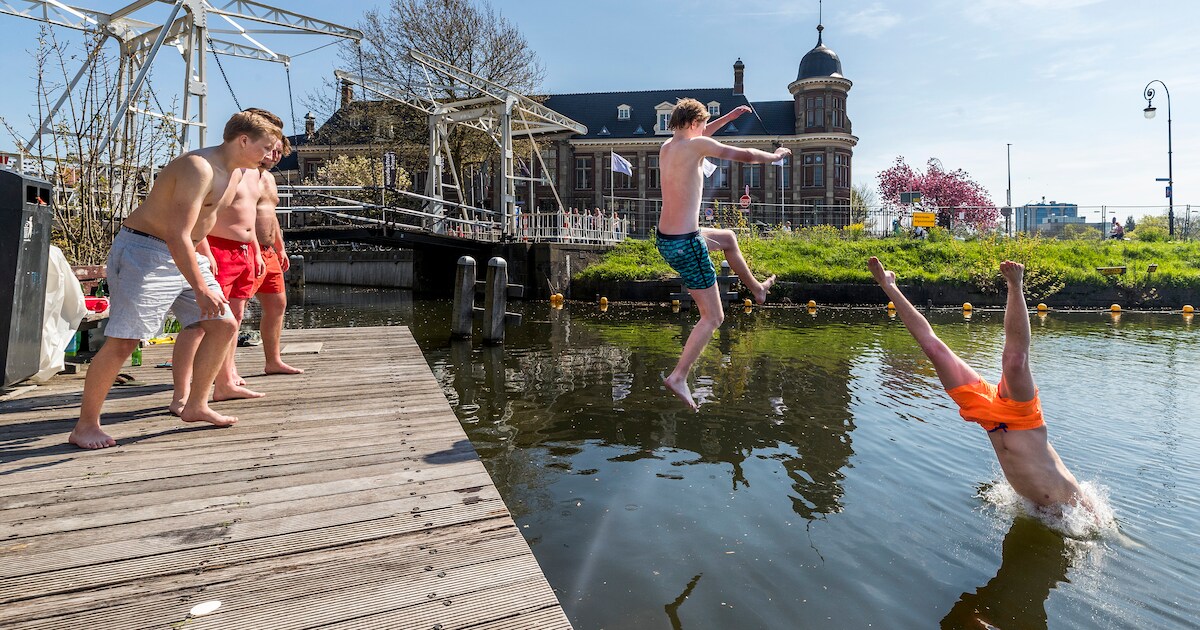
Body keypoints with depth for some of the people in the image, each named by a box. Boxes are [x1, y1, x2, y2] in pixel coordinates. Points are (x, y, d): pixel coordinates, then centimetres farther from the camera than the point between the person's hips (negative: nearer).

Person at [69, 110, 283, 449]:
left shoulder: (235, 173, 8)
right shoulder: (199, 168, -23)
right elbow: (177, 236, -29)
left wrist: (206, 256, 20)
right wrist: (201, 289, -30)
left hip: (184, 254, 9)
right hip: (144, 251, -9)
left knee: (224, 326, 4)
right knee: (123, 341, -10)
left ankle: (196, 406, 14)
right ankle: (85, 425, 6)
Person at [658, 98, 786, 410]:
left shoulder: (666, 147, 10)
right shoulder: (696, 145, -13)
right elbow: (746, 155, -6)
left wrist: (729, 116, 38)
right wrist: (776, 155, 14)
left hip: (665, 239, 9)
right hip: (685, 245, -9)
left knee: (728, 238, 34)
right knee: (713, 317, 1)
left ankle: (756, 288, 50)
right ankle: (678, 376, -2)